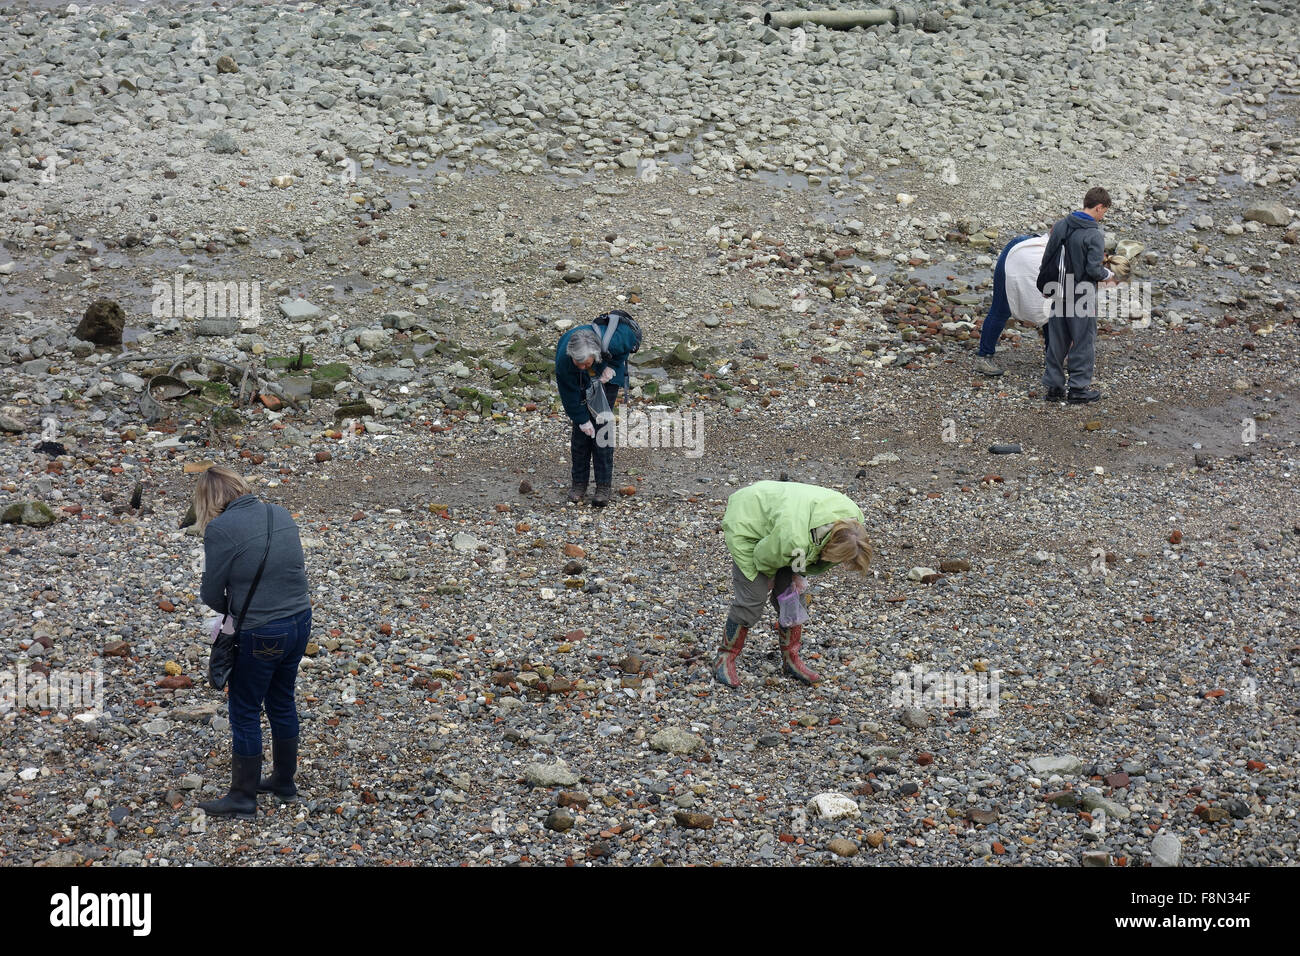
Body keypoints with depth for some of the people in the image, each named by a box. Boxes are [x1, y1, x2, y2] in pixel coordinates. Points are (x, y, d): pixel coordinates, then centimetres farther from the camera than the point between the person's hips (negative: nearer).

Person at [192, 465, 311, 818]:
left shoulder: (220, 529, -15)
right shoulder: (280, 514, 4)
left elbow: (211, 593, -9)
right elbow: (296, 568, 9)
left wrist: (227, 608, 13)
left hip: (261, 634, -7)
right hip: (300, 621, 7)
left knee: (245, 713, 9)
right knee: (282, 703, 22)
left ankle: (242, 796, 19)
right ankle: (284, 780, 36)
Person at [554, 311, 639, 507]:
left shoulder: (612, 341, -41)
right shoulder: (563, 358, -38)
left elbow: (632, 338, -15)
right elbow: (569, 393, -23)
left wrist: (613, 366, -21)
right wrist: (582, 420, -18)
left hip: (607, 375, -1)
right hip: (580, 382, 1)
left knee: (602, 424, -9)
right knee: (581, 428, -6)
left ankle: (603, 485, -6)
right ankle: (579, 482, 6)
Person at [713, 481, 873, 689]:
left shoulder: (852, 516, -23)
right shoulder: (793, 537, -45)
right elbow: (764, 555, -21)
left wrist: (799, 573, -6)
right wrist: (770, 576, -1)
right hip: (745, 526, -7)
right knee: (752, 598, -11)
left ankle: (791, 659, 18)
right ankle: (725, 659, 6)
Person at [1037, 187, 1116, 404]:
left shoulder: (1060, 225, 3)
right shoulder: (1094, 235, -17)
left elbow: (1047, 258, 6)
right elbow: (1093, 269, -20)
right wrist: (1107, 275, 1)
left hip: (1059, 294, 6)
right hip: (1082, 296, -6)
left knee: (1057, 341, 14)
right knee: (1083, 342, 6)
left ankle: (1053, 386, 20)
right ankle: (1079, 389, 11)